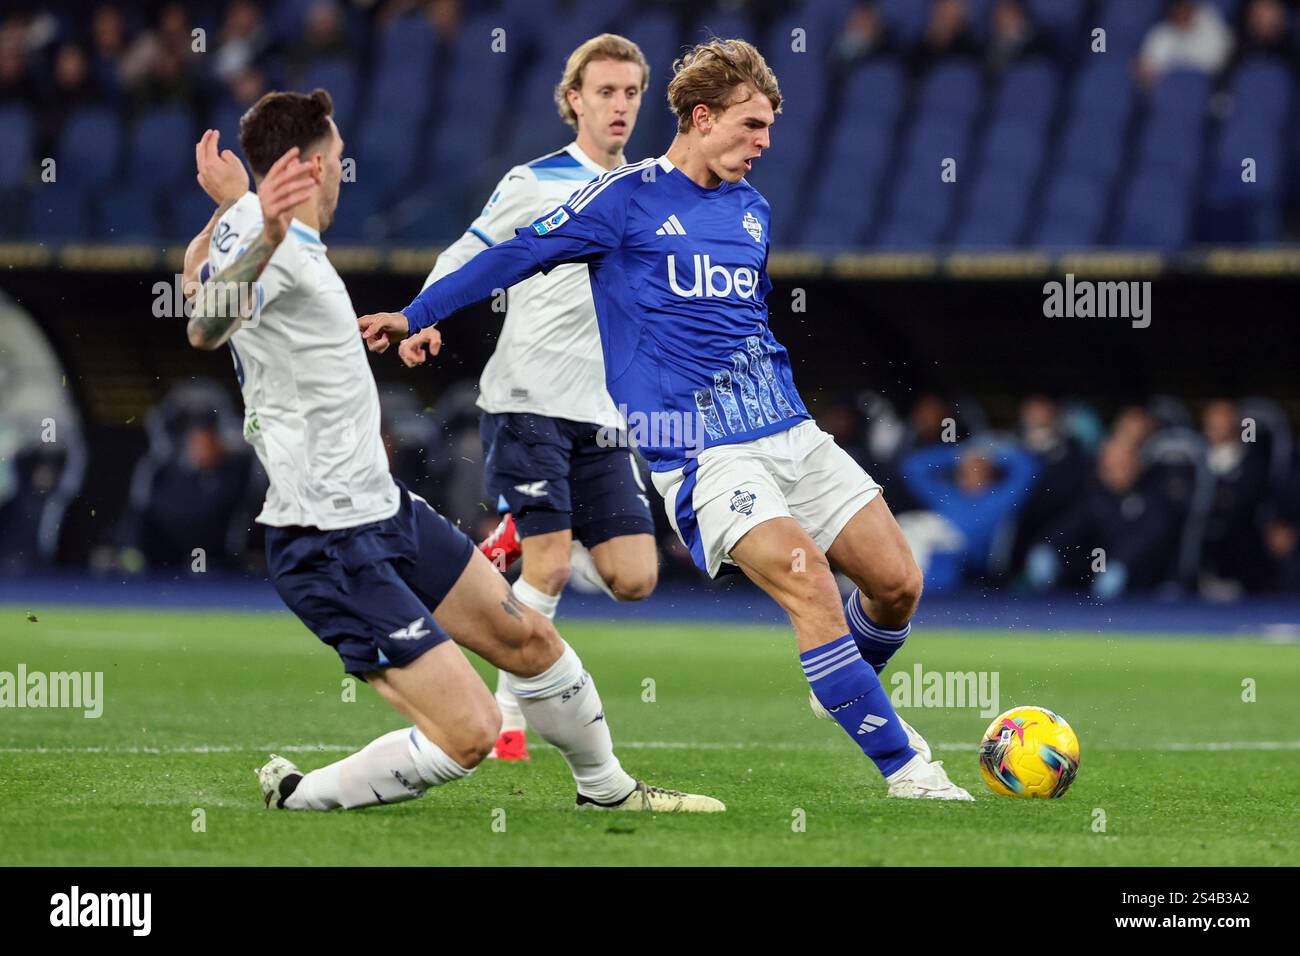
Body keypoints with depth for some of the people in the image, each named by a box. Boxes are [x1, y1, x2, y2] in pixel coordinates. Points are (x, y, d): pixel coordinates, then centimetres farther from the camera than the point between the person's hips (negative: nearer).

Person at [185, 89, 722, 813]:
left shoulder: (250, 220, 9)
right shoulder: (272, 247, -21)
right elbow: (205, 328, -44)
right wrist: (266, 239, -57)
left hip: (386, 508, 11)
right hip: (332, 547, -11)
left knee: (528, 639, 22)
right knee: (469, 731, -16)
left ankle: (606, 788, 43)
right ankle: (299, 802, 0)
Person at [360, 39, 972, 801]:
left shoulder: (754, 211, 15)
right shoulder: (629, 198, -4)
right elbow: (519, 255, 1)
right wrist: (420, 315, 5)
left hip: (789, 430, 7)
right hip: (701, 451, -7)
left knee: (897, 581, 1)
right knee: (807, 577, -24)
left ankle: (854, 694, 32)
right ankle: (903, 765, -17)